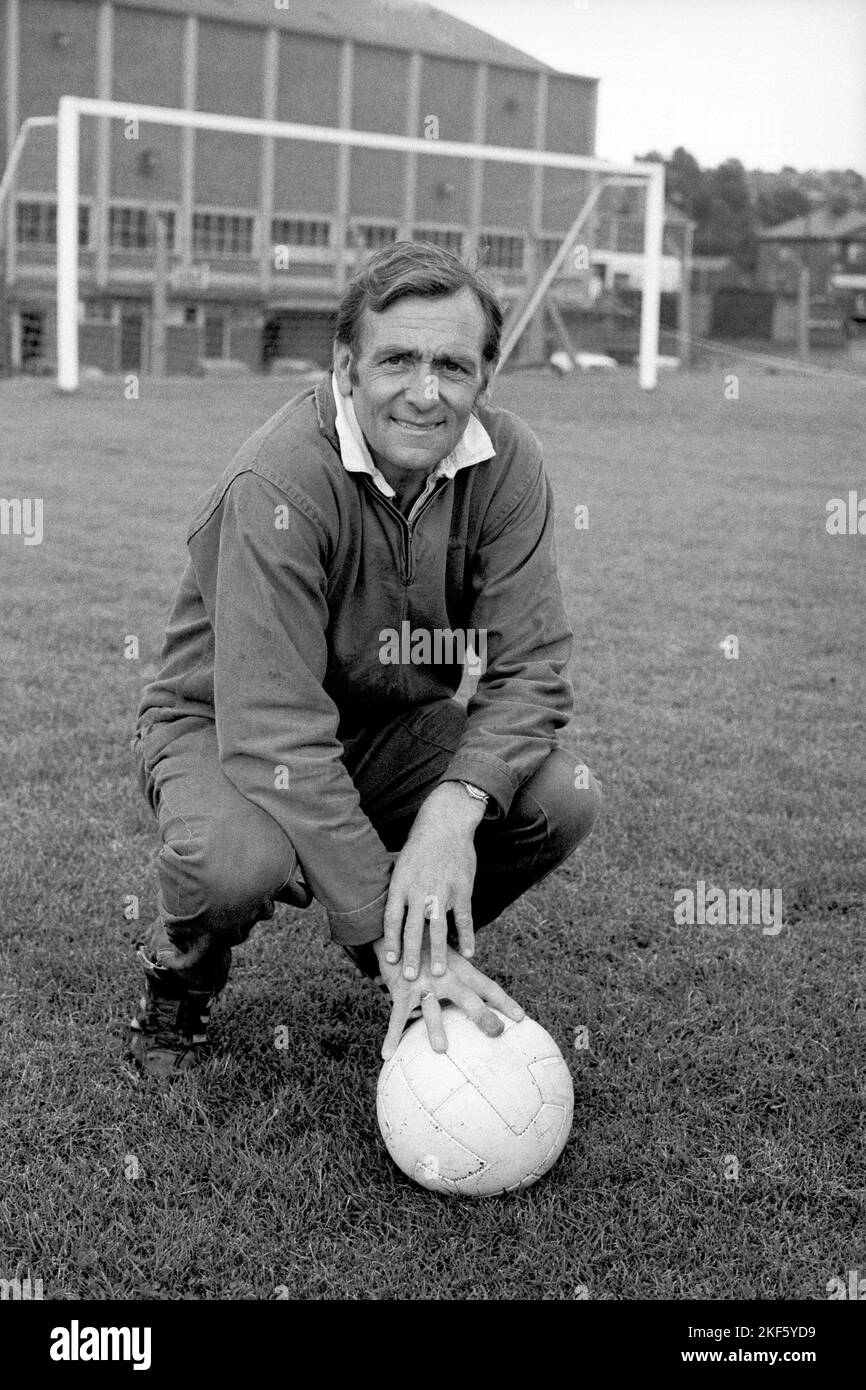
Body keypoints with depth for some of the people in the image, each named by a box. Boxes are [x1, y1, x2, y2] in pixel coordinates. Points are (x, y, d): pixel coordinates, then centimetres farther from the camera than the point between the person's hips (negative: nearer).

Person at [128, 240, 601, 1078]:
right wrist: (389, 934, -38)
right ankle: (181, 975, 2)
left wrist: (455, 806, -36)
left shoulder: (504, 461, -14)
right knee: (239, 858, -37)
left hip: (393, 726, 5)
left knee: (564, 798, -20)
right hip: (226, 729, -4)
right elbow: (276, 731, -34)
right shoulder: (278, 484, -30)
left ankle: (430, 958, 11)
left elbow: (529, 667, -15)